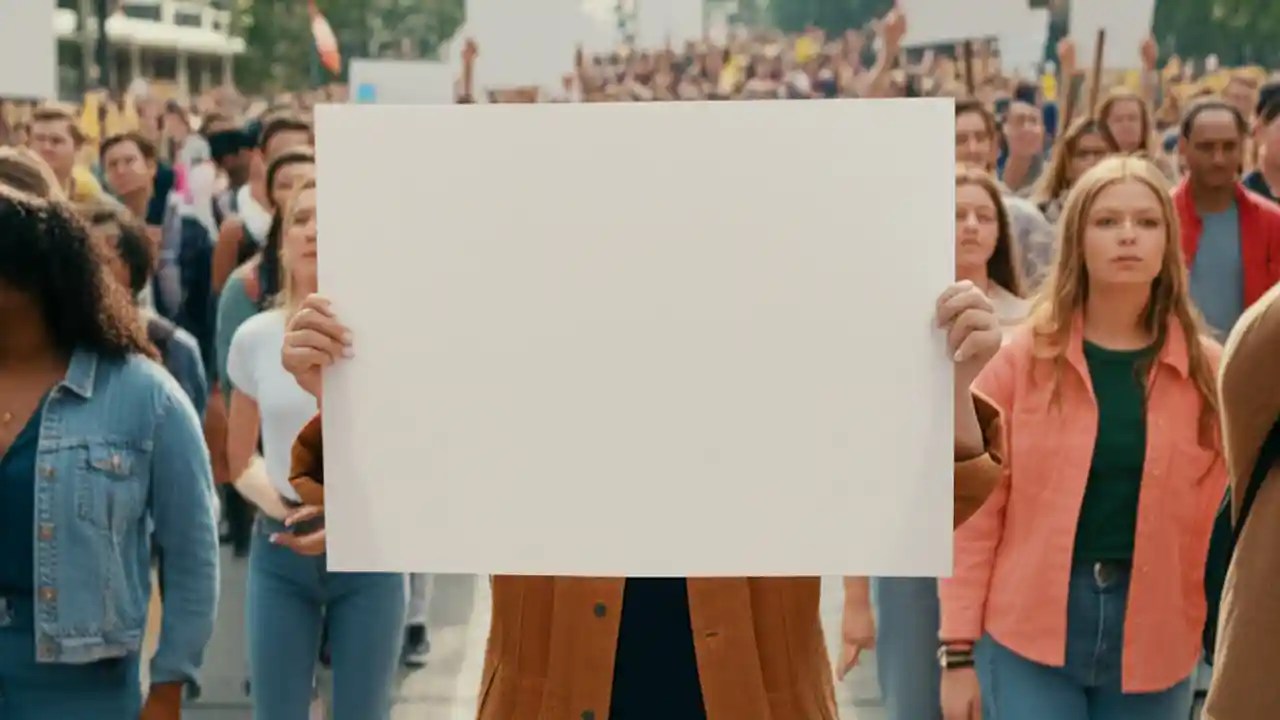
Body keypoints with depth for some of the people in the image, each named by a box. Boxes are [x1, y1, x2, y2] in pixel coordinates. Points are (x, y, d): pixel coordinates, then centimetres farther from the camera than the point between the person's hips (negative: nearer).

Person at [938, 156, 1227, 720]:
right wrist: (958, 650, -4)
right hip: (1028, 633, -2)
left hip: (1153, 642, 2)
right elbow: (977, 510, -2)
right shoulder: (1021, 358, -1)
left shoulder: (1208, 370, 3)